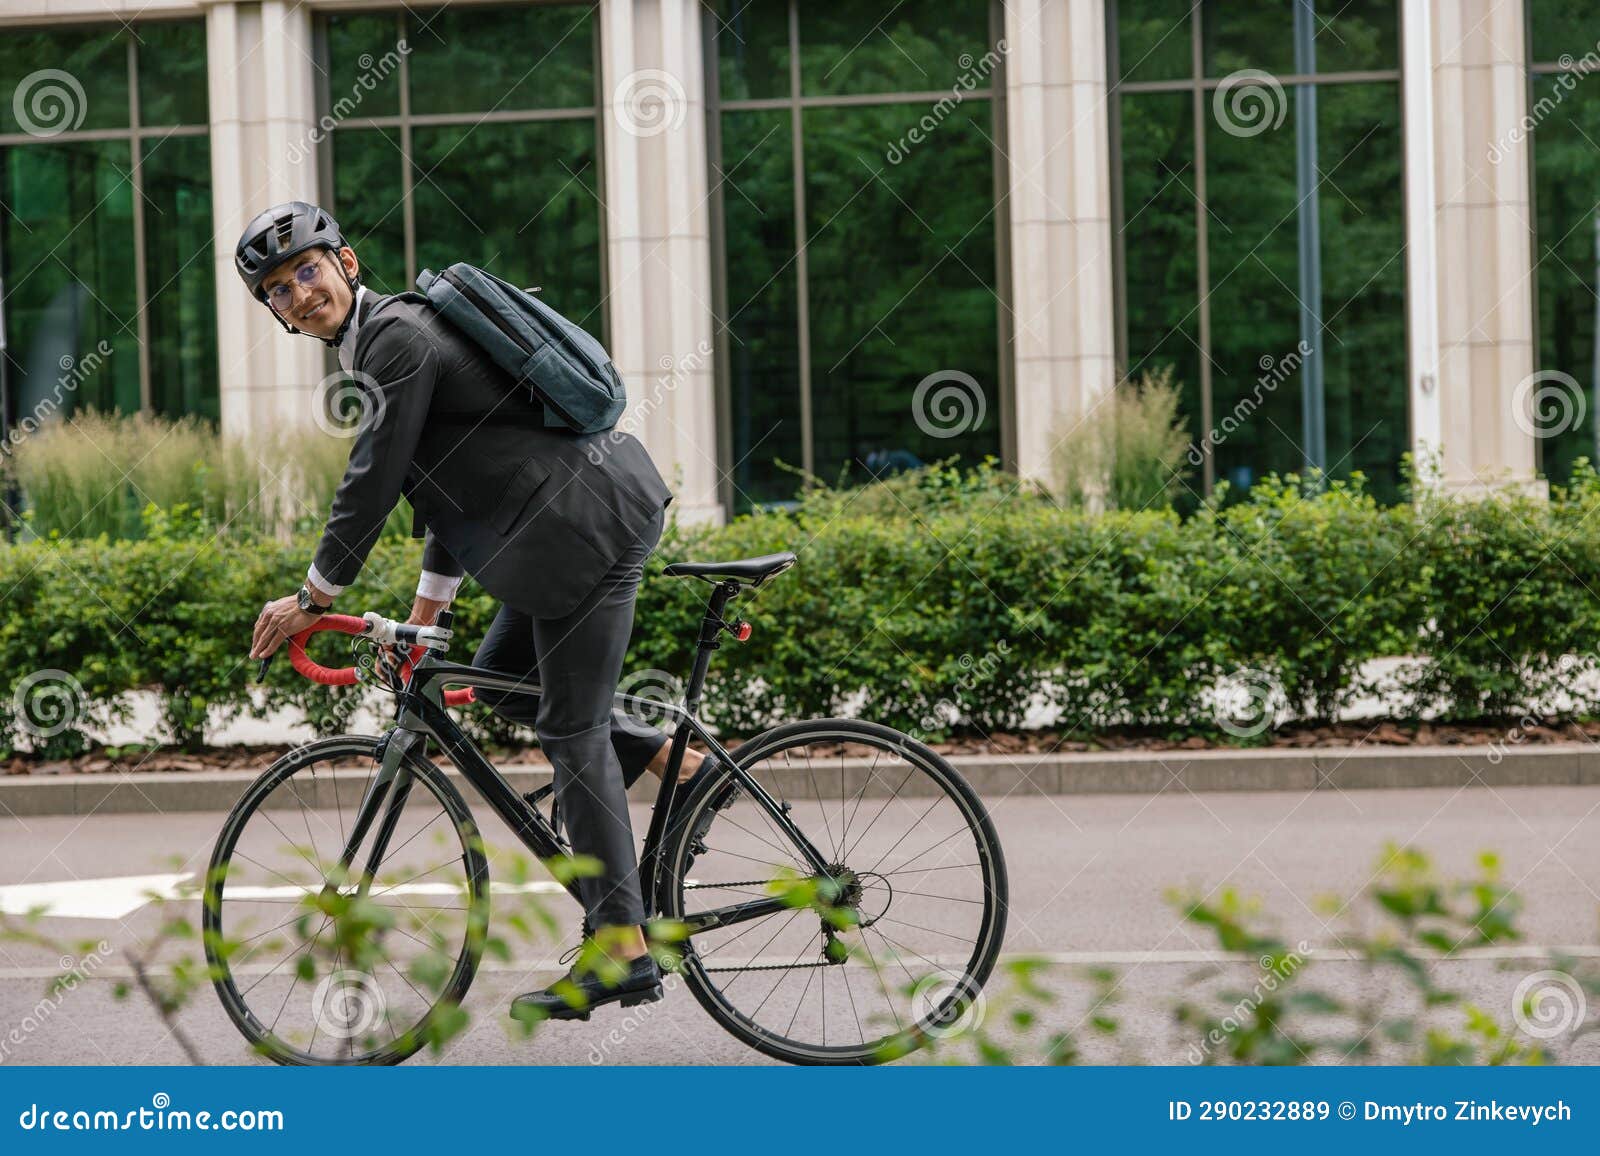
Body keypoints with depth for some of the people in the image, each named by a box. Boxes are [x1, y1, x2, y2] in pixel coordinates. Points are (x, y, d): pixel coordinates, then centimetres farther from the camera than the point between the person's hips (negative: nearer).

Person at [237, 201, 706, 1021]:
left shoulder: (398, 338, -13)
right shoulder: (381, 341, 19)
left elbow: (373, 482, -16)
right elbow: (442, 486, 24)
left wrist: (314, 599, -6)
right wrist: (425, 613, 24)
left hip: (587, 523, -10)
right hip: (571, 521, 10)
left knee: (572, 726, -8)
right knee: (499, 679, 20)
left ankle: (621, 949, -7)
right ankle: (679, 763, 19)